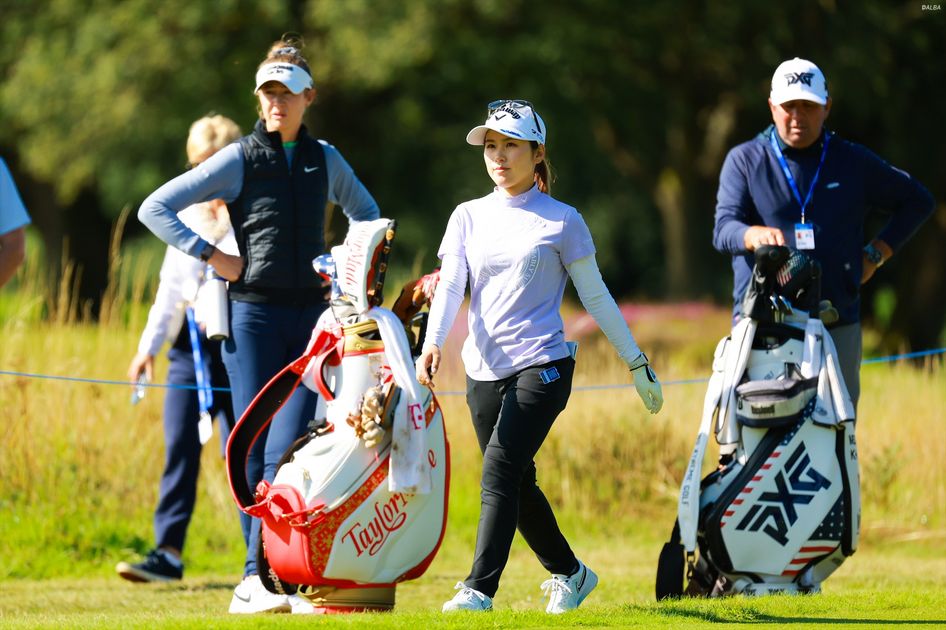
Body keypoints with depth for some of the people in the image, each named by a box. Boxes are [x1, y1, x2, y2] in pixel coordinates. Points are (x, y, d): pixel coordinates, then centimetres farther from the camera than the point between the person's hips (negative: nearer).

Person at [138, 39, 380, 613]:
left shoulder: (325, 160, 12)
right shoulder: (240, 160, 0)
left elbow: (366, 211, 31)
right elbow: (155, 208, -2)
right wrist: (210, 256, -7)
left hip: (311, 313, 2)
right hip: (254, 312, -2)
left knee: (289, 447, -10)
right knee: (258, 447, -4)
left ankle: (257, 579, -10)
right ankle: (260, 574, 1)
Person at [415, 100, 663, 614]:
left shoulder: (561, 220, 1)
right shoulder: (469, 216, 10)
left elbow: (595, 296, 5)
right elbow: (450, 284, -2)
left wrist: (637, 362, 6)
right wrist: (433, 341, -20)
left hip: (542, 365, -5)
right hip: (485, 369, 5)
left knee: (499, 472, -19)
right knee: (517, 484, 11)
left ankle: (479, 589, -23)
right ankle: (569, 573, 31)